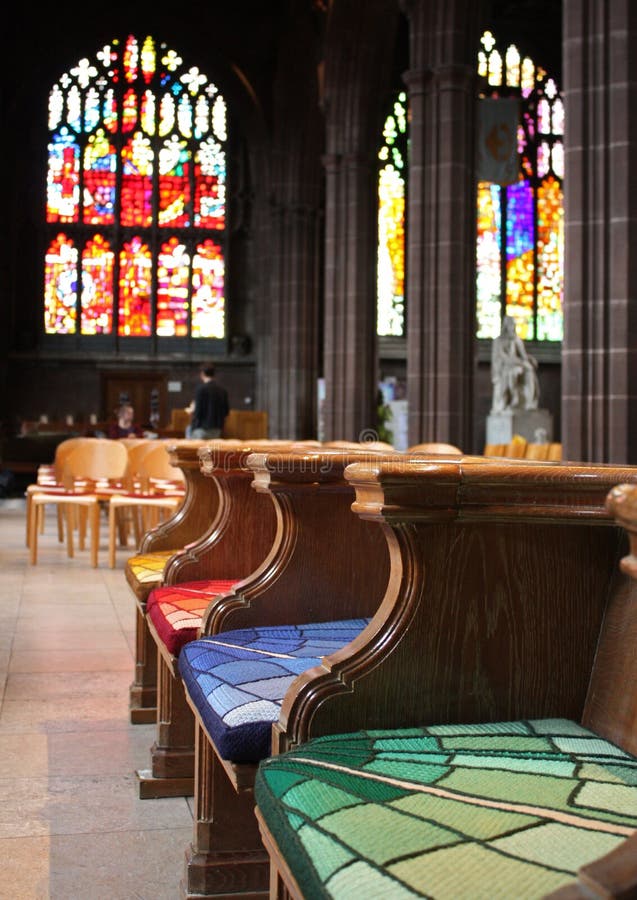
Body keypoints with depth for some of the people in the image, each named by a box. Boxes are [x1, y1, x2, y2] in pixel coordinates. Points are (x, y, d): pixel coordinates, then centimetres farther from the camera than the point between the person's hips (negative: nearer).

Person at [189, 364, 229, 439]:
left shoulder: (201, 388, -12)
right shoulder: (222, 389, 6)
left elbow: (198, 410, -15)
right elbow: (226, 411, 11)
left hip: (202, 428, -6)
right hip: (217, 428, 6)